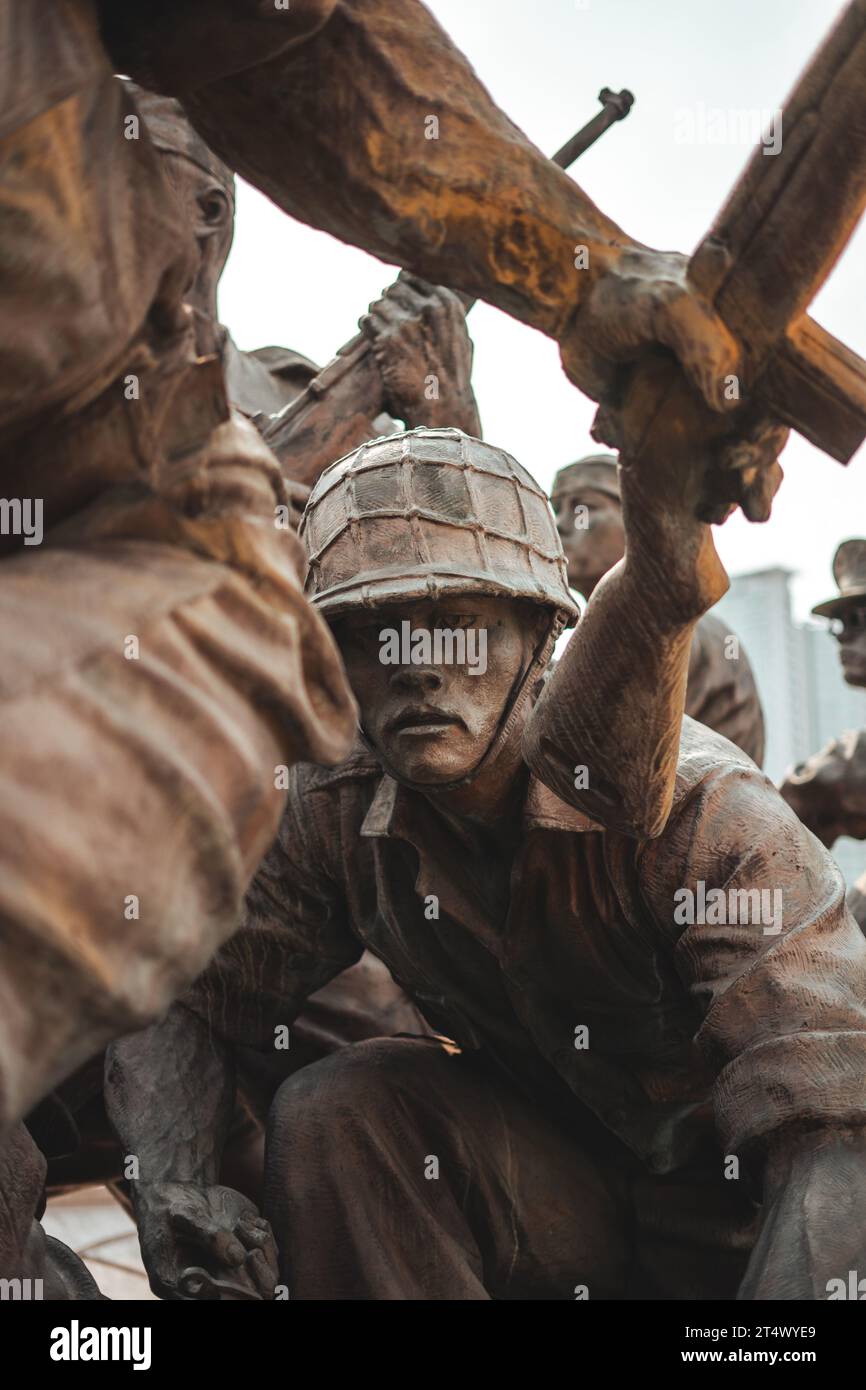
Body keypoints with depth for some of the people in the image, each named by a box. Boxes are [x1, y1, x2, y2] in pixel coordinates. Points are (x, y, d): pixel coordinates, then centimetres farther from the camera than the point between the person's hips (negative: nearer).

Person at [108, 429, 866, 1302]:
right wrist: (172, 1184, -25)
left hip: (740, 1204, -4)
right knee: (331, 1111, -19)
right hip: (554, 1179, 4)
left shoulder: (697, 805, -27)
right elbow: (186, 998, -4)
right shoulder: (335, 811, -11)